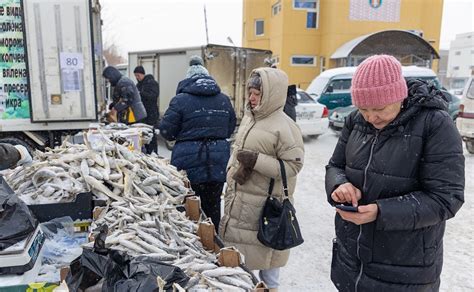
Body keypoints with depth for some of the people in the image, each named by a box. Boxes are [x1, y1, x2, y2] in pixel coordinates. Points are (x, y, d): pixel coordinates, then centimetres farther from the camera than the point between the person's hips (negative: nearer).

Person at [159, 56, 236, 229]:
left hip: (190, 162, -4)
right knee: (213, 205, 15)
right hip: (218, 163, 4)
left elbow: (166, 131, -6)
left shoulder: (180, 100, -8)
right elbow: (230, 129, 13)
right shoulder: (224, 100, 5)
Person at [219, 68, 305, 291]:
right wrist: (233, 170, -2)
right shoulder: (249, 117, 8)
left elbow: (293, 165, -19)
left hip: (265, 203, -8)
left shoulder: (285, 127, -17)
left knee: (265, 247, 8)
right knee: (239, 244, 21)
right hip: (238, 197, 8)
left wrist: (256, 161, -25)